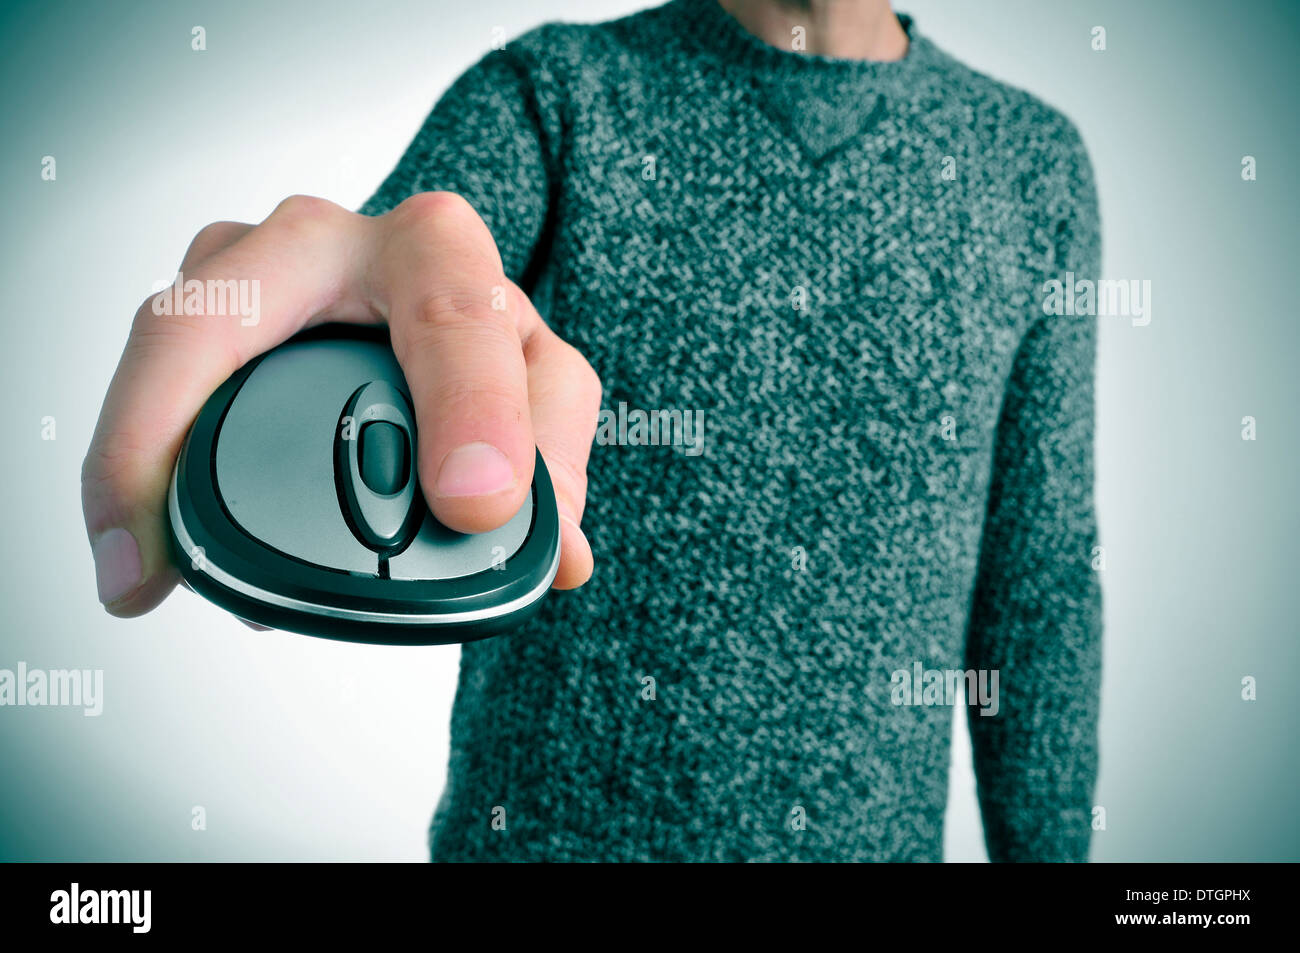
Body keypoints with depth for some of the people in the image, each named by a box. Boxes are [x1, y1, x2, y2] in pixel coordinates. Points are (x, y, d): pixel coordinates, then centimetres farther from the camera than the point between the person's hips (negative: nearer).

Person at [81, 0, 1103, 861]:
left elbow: (1040, 578, 3)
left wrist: (1050, 847, 5)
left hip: (879, 831, 2)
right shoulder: (542, 98, -4)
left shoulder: (1035, 162, 1)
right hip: (537, 823, -1)